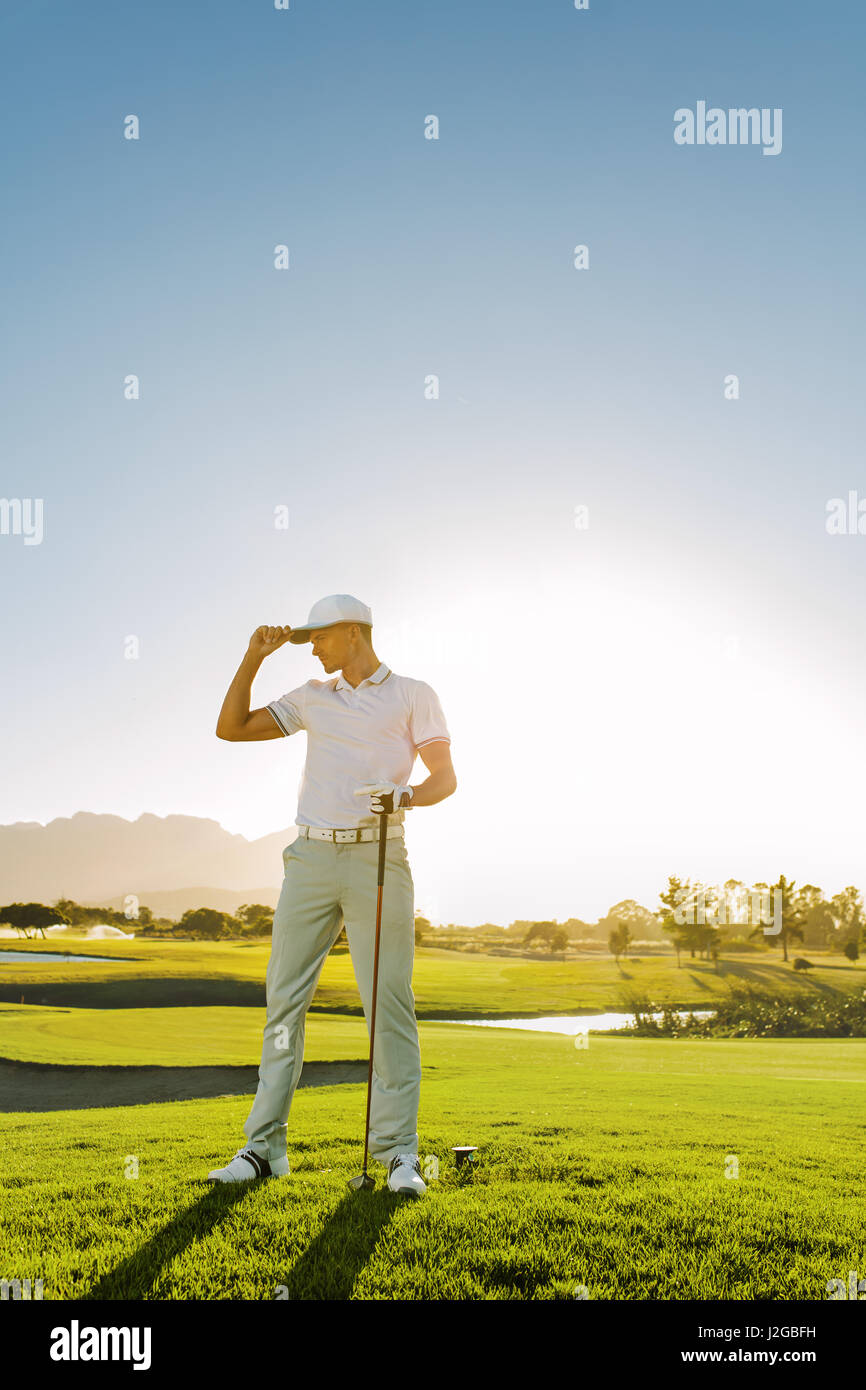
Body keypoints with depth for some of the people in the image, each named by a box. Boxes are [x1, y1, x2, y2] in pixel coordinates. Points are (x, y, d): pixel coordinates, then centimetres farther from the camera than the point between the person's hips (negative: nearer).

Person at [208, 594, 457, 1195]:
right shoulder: (312, 697, 18)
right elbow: (231, 727, 17)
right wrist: (254, 657, 10)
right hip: (312, 857, 4)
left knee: (390, 1002, -7)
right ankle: (265, 1146, 9)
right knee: (285, 998, 1)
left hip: (379, 858, -4)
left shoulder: (413, 694, 6)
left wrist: (406, 794, -21)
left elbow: (446, 778, 0)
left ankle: (400, 1154, 0)